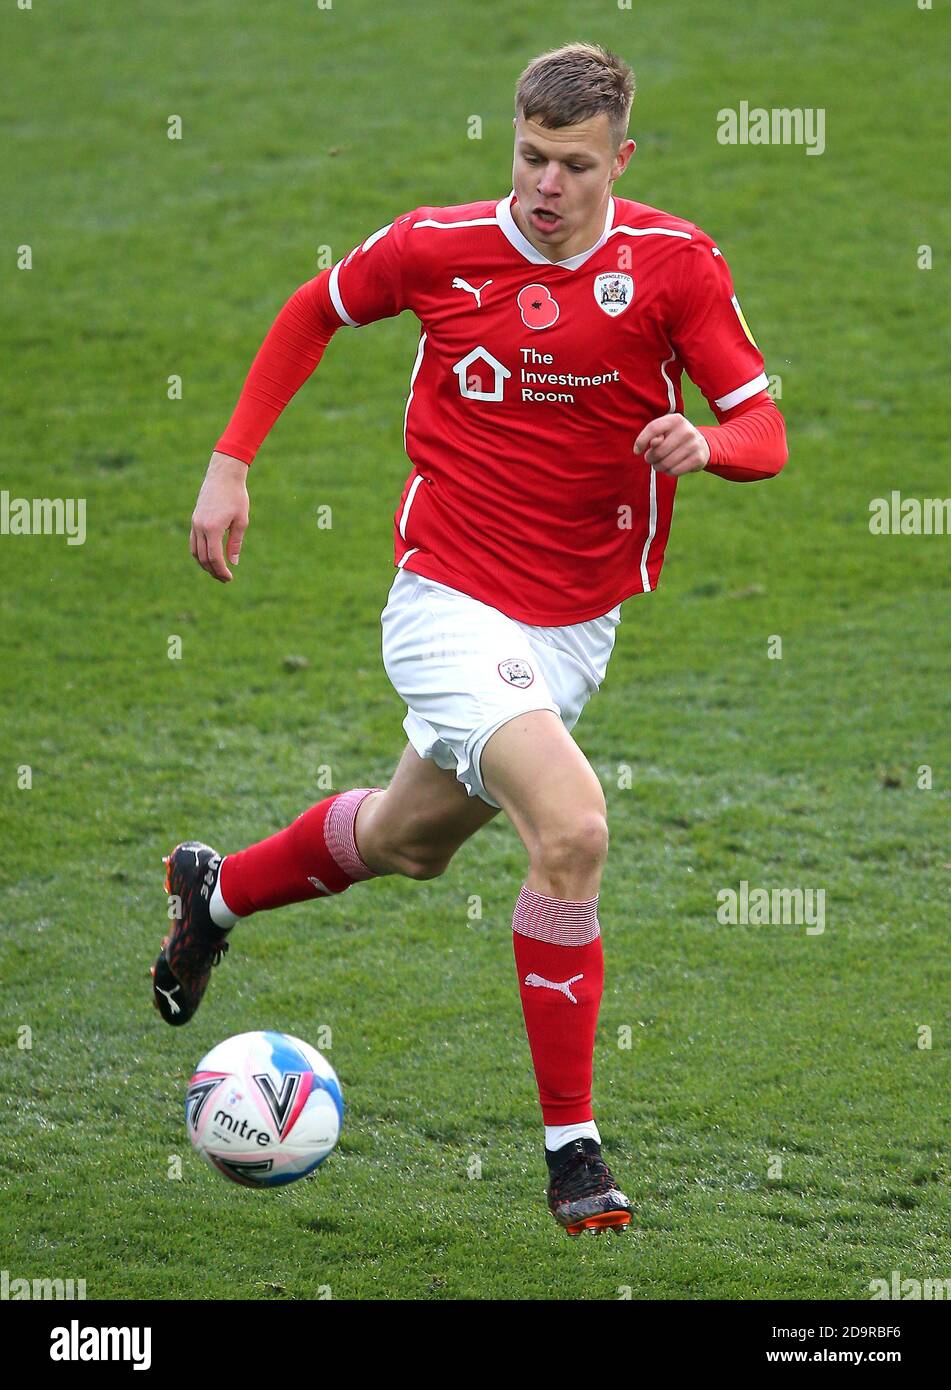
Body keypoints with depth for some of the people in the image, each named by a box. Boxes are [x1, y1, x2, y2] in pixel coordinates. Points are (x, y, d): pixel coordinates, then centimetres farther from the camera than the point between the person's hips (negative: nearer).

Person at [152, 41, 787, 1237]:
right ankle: (571, 1147, -13)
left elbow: (763, 431, -8)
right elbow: (317, 308, 10)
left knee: (409, 839, 23)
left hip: (577, 622, 4)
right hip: (449, 600, -4)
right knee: (572, 829, -24)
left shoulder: (675, 264, -8)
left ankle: (217, 892, 54)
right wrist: (232, 460, 5)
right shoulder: (440, 244, -10)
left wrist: (704, 445, -32)